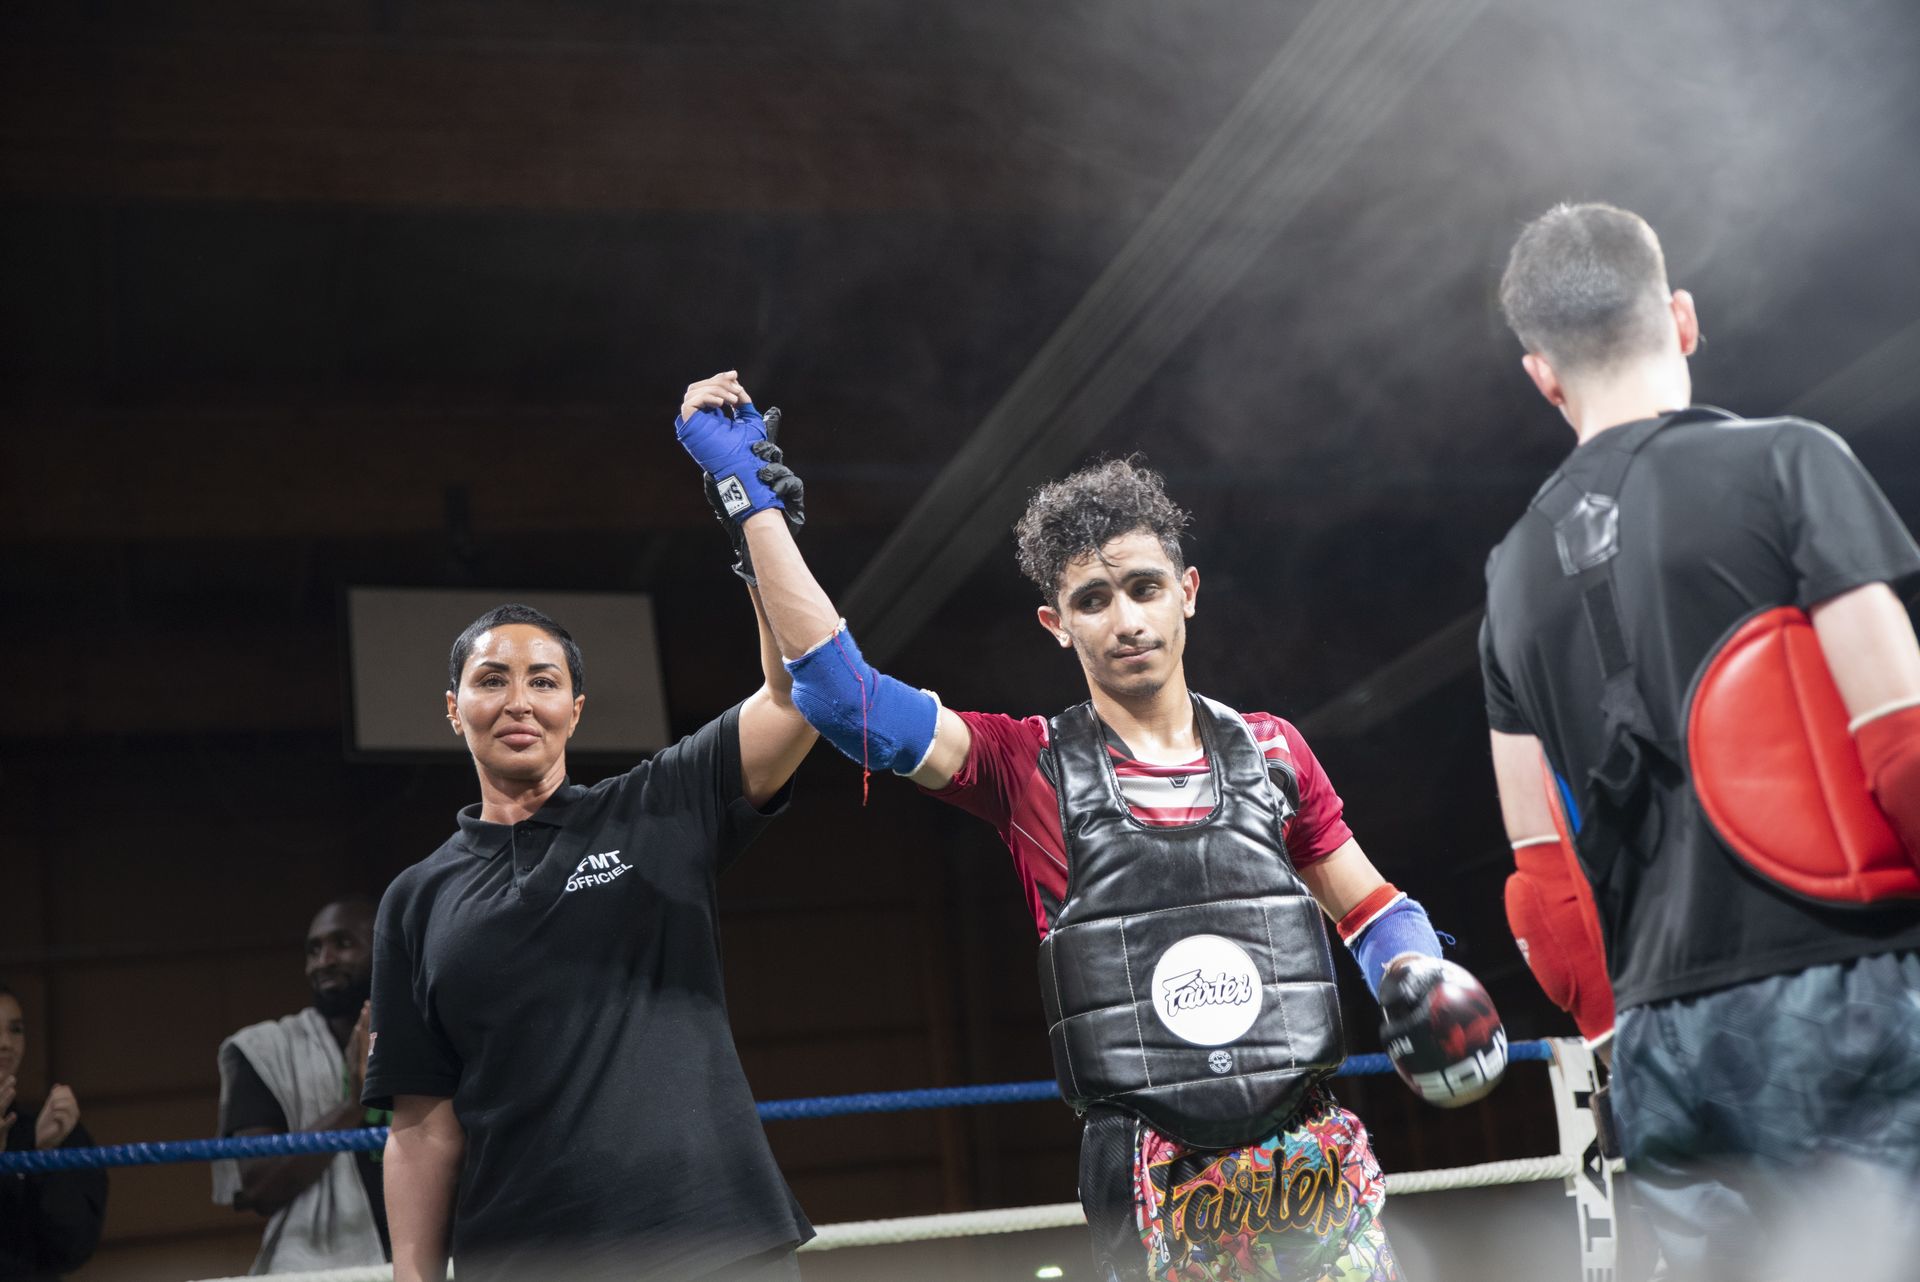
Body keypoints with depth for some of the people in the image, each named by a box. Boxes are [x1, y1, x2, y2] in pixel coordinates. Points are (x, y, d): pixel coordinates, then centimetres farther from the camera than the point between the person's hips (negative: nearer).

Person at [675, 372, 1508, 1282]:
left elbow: (1374, 911, 20)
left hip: (1314, 1167, 2)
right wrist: (747, 490, -3)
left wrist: (1420, 984, -2)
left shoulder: (1268, 752, 12)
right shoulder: (1032, 771, 5)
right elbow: (841, 691, -3)